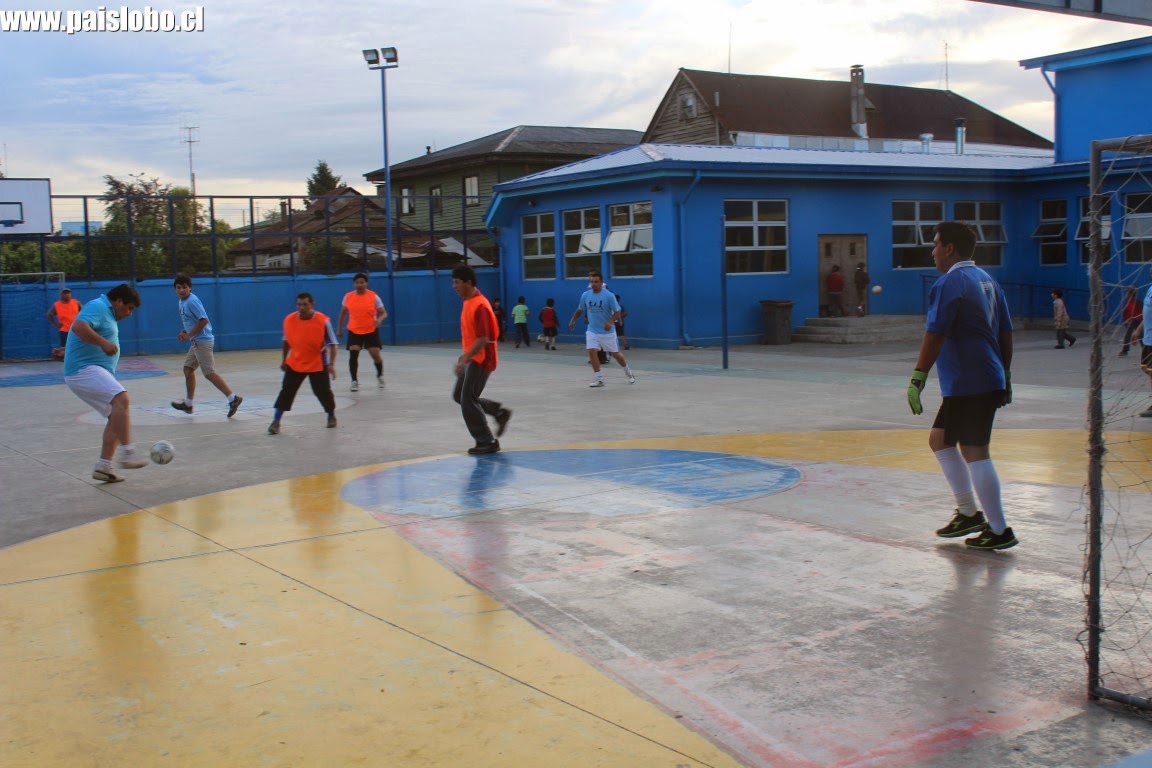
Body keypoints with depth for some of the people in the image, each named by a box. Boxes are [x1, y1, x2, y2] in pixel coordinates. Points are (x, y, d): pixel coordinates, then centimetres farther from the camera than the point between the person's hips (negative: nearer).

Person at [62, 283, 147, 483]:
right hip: (84, 369, -11)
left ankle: (104, 466, 6)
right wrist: (103, 342, -30)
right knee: (121, 399, -29)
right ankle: (128, 452, -36)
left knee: (117, 417, 7)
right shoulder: (98, 307, -8)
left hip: (94, 372, 11)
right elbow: (79, 326, -27)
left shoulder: (107, 313, 24)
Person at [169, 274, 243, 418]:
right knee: (188, 369, 15)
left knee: (209, 373, -11)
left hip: (203, 341, -10)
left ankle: (233, 399, -12)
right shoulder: (181, 302, 14)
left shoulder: (192, 302, -16)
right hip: (196, 342, 10)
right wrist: (185, 332, 8)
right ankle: (188, 403, 25)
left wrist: (189, 335, -16)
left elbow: (203, 320, -22)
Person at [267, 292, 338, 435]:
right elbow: (286, 342, 8)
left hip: (318, 365, -2)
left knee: (323, 391, 5)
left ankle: (331, 416, 30)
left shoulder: (323, 321, -18)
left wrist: (331, 364, -22)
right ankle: (275, 422, 1)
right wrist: (283, 360, 12)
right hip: (294, 363, 2)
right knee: (286, 391, -3)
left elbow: (332, 344, -14)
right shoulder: (289, 320, -8)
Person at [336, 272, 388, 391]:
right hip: (354, 331, 1)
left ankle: (380, 376, 27)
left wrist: (379, 319, -27)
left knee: (375, 355, -1)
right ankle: (354, 381, -1)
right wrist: (339, 328, 14)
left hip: (371, 331, -1)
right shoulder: (348, 296, -1)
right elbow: (343, 313, 14)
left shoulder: (373, 296, -8)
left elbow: (384, 313, -5)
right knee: (353, 355, -11)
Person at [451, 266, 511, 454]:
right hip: (473, 358, 10)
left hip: (481, 359, -10)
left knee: (468, 401, -6)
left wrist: (464, 359, -28)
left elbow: (483, 339, -27)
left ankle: (487, 443, 4)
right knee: (459, 395, 14)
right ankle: (499, 412, 21)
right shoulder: (468, 302, 9)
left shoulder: (479, 306, -22)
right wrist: (465, 356, 21)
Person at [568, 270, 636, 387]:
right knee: (592, 352, -14)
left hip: (607, 331, -3)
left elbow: (617, 312, -14)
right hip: (592, 331, 3)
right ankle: (599, 379, -5)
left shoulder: (609, 295, -14)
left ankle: (628, 372, 34)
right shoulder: (585, 295, -2)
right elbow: (580, 310, 15)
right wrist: (573, 320, 15)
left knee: (615, 353, 8)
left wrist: (610, 322, -29)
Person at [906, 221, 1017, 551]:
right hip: (990, 380, 10)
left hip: (967, 384, -10)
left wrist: (917, 379, -17)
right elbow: (1005, 334, 18)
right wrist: (1005, 376, 23)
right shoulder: (988, 281, 15)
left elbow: (935, 335, -19)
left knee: (974, 451, -5)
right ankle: (968, 512, 21)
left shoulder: (949, 284, -12)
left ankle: (999, 530, -1)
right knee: (939, 439, 18)